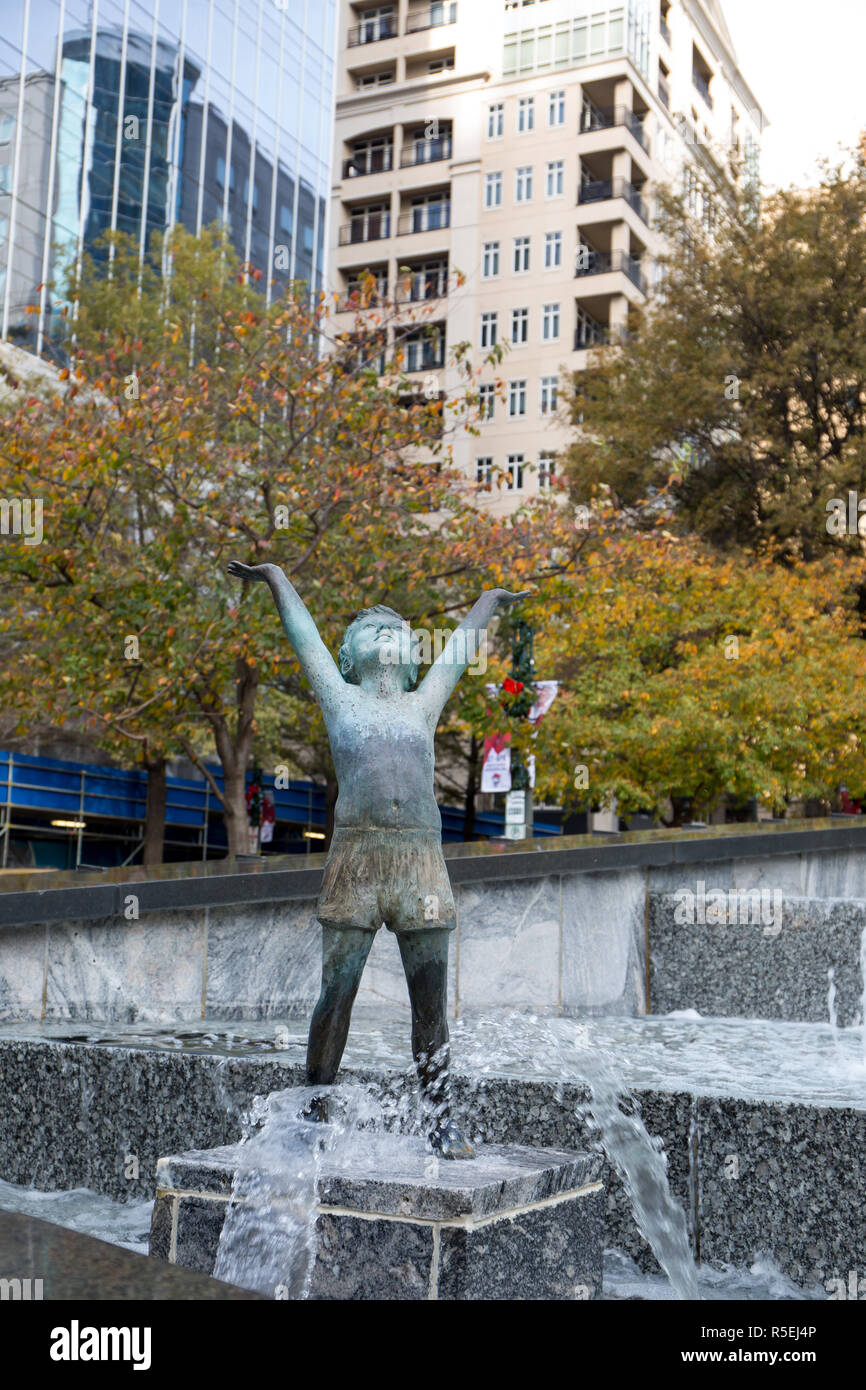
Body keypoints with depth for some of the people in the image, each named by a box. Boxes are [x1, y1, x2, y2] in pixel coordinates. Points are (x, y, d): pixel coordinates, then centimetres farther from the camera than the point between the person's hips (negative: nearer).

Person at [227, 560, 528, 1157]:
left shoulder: (424, 705, 20)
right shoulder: (341, 699, 15)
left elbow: (463, 641, 36)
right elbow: (303, 631, 26)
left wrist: (491, 600, 50)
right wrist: (274, 575, 37)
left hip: (423, 861, 2)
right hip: (355, 859, -2)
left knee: (431, 1001, 3)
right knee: (336, 992, 0)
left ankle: (441, 1120, 10)